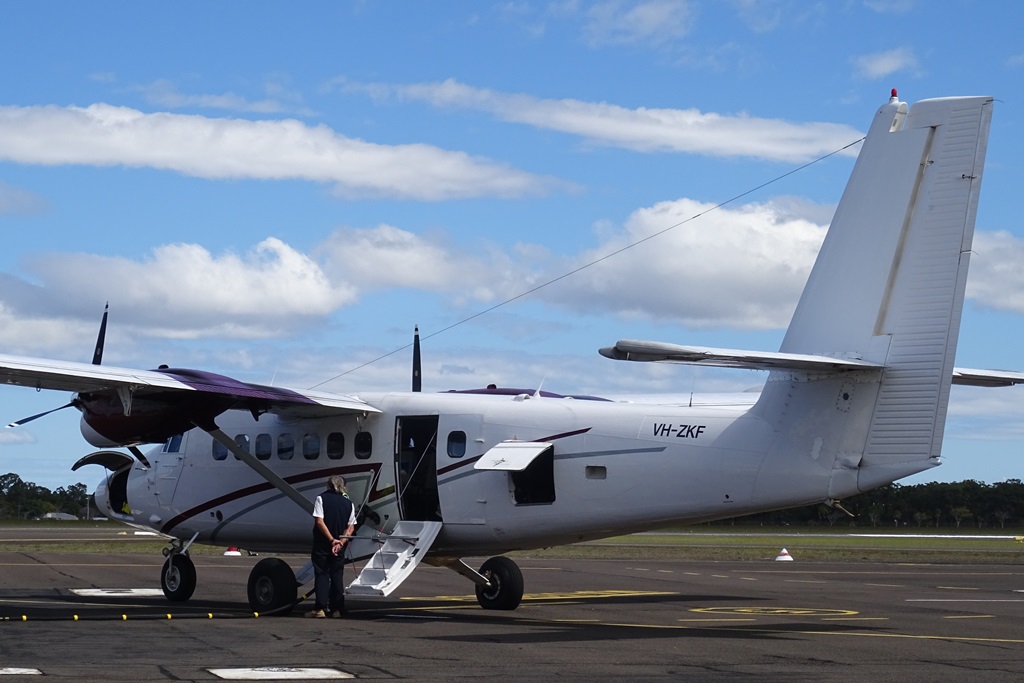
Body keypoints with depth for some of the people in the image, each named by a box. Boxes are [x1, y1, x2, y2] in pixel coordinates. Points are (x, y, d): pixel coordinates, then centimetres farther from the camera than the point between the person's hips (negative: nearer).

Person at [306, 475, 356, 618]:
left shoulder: (321, 499, -5)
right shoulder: (348, 503, 7)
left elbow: (319, 522, -14)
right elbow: (351, 527, 0)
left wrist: (332, 539, -15)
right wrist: (341, 542, -9)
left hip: (322, 545, -3)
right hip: (339, 546, 3)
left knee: (321, 574, 1)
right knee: (337, 575, 10)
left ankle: (320, 608, -7)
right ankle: (337, 608, 9)